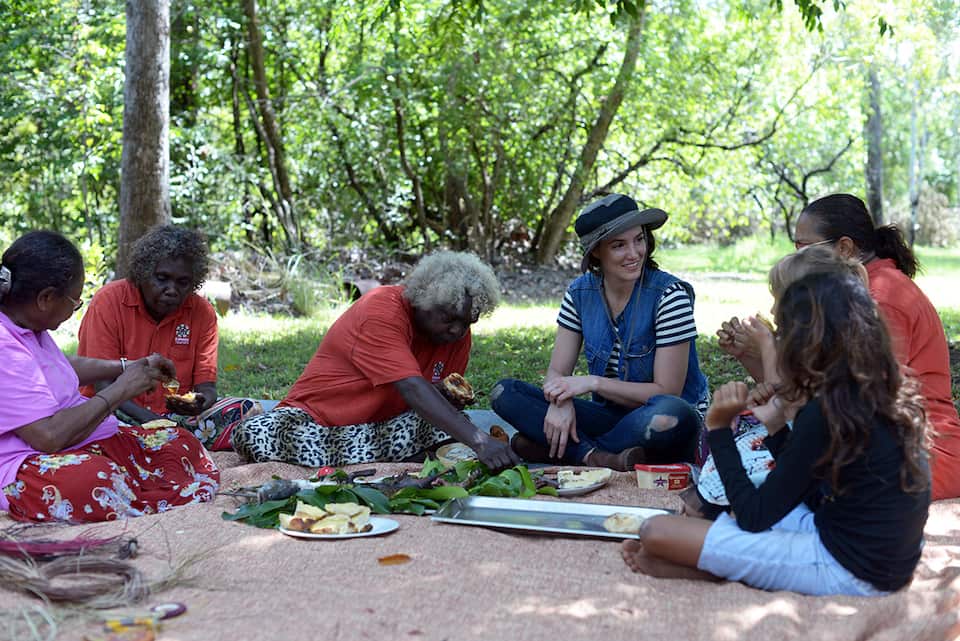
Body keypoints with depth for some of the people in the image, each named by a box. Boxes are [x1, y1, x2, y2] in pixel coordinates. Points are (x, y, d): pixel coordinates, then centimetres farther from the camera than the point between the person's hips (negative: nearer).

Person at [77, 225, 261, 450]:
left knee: (248, 410, -20)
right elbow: (103, 385, -12)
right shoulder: (109, 301, -8)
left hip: (176, 415, 4)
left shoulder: (202, 312, 2)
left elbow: (206, 387, 0)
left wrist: (199, 403, -26)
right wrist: (151, 420, -29)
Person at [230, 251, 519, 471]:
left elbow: (437, 395, 11)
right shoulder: (382, 311, -22)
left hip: (381, 429, 6)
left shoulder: (457, 332, 0)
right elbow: (412, 389, -35)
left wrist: (451, 397, -16)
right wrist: (480, 441, -44)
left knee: (448, 424, -25)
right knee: (253, 436, -34)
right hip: (316, 418, -6)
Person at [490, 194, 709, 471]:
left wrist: (592, 382, -21)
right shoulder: (580, 293, 0)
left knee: (670, 415, -41)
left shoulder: (669, 295, -14)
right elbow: (557, 372, -1)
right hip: (609, 416, 4)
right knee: (505, 392, -12)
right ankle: (599, 457, -29)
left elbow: (667, 392, -15)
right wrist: (560, 401, -25)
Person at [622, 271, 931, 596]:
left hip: (847, 572, -9)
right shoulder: (887, 396, 4)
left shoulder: (825, 413, -21)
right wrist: (776, 428, 12)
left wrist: (719, 429, -9)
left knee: (656, 530, -16)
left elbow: (754, 518, -13)